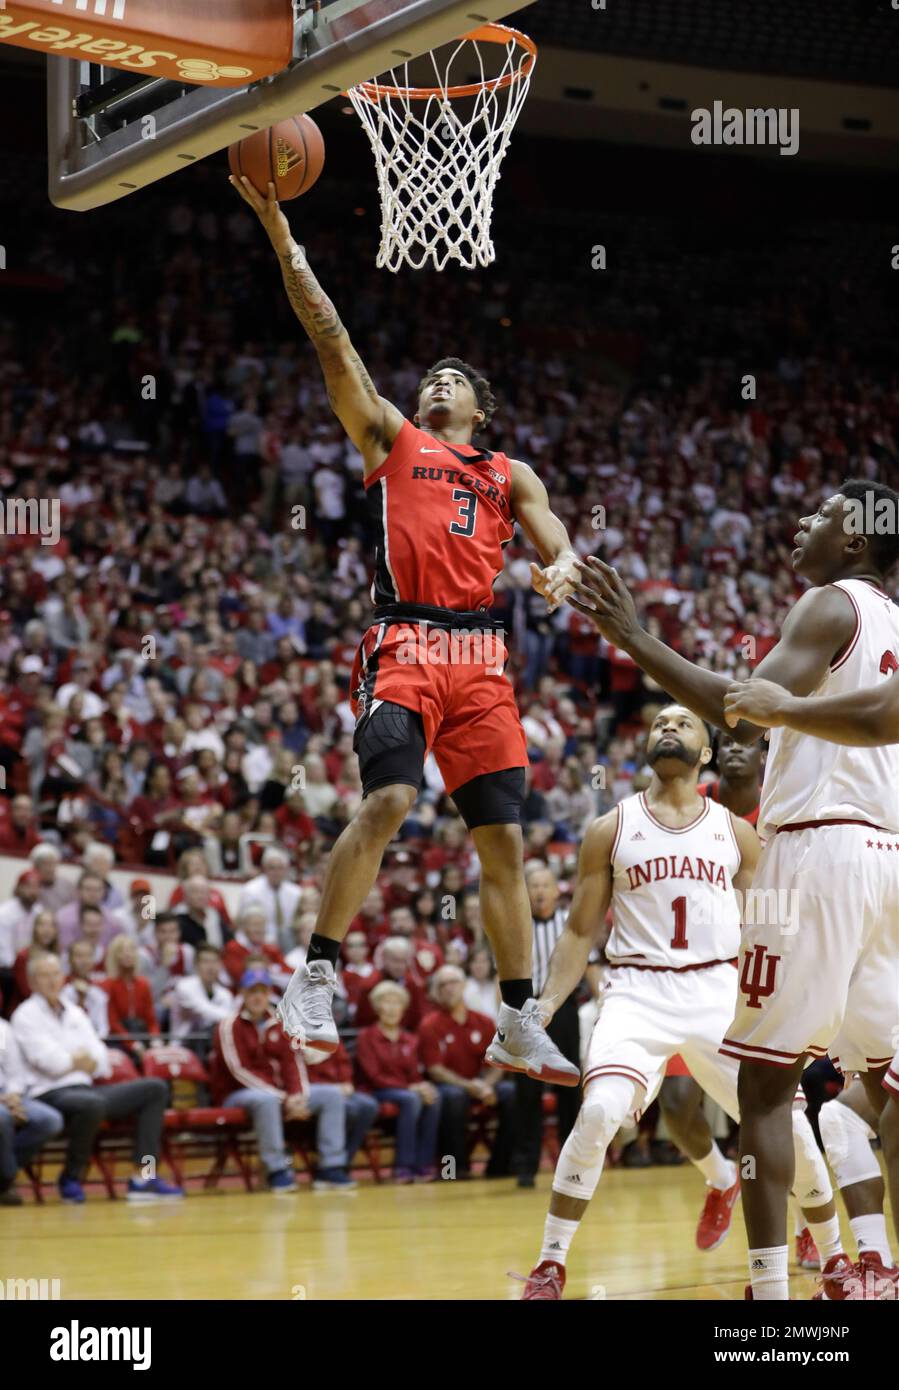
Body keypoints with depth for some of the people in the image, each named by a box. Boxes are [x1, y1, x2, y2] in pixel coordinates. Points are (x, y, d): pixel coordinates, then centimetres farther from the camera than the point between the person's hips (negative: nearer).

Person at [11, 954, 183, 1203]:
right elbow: (50, 1061, -14)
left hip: (85, 1089, 8)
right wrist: (81, 1060, 1)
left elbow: (102, 1062, 11)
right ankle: (70, 1178, -17)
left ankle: (142, 1177, -10)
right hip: (49, 1093, -8)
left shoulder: (75, 1013, 19)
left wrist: (76, 1060, -7)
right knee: (92, 1103, -41)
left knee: (154, 1088, -1)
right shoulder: (26, 1016, -1)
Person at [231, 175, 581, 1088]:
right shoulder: (390, 437, 17)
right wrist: (278, 229, 2)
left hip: (480, 655, 3)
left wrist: (561, 571, -15)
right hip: (403, 642, -3)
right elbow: (331, 338, 9)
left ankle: (518, 1024, 8)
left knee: (502, 837, 1)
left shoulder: (509, 474, 23)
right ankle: (315, 977, -13)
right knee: (387, 801, -23)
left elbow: (558, 544, 10)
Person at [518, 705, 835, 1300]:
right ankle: (550, 1266, -14)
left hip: (719, 990, 2)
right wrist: (548, 1002, -3)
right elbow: (581, 931, 9)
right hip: (639, 991, -2)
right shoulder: (612, 829, 7)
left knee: (790, 1125, -4)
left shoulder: (736, 832, 11)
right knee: (600, 1112, -27)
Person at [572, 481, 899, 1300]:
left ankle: (770, 1286, -11)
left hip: (820, 848, -8)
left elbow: (747, 713, -21)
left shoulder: (832, 604, -6)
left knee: (763, 1078, -5)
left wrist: (633, 639, -19)